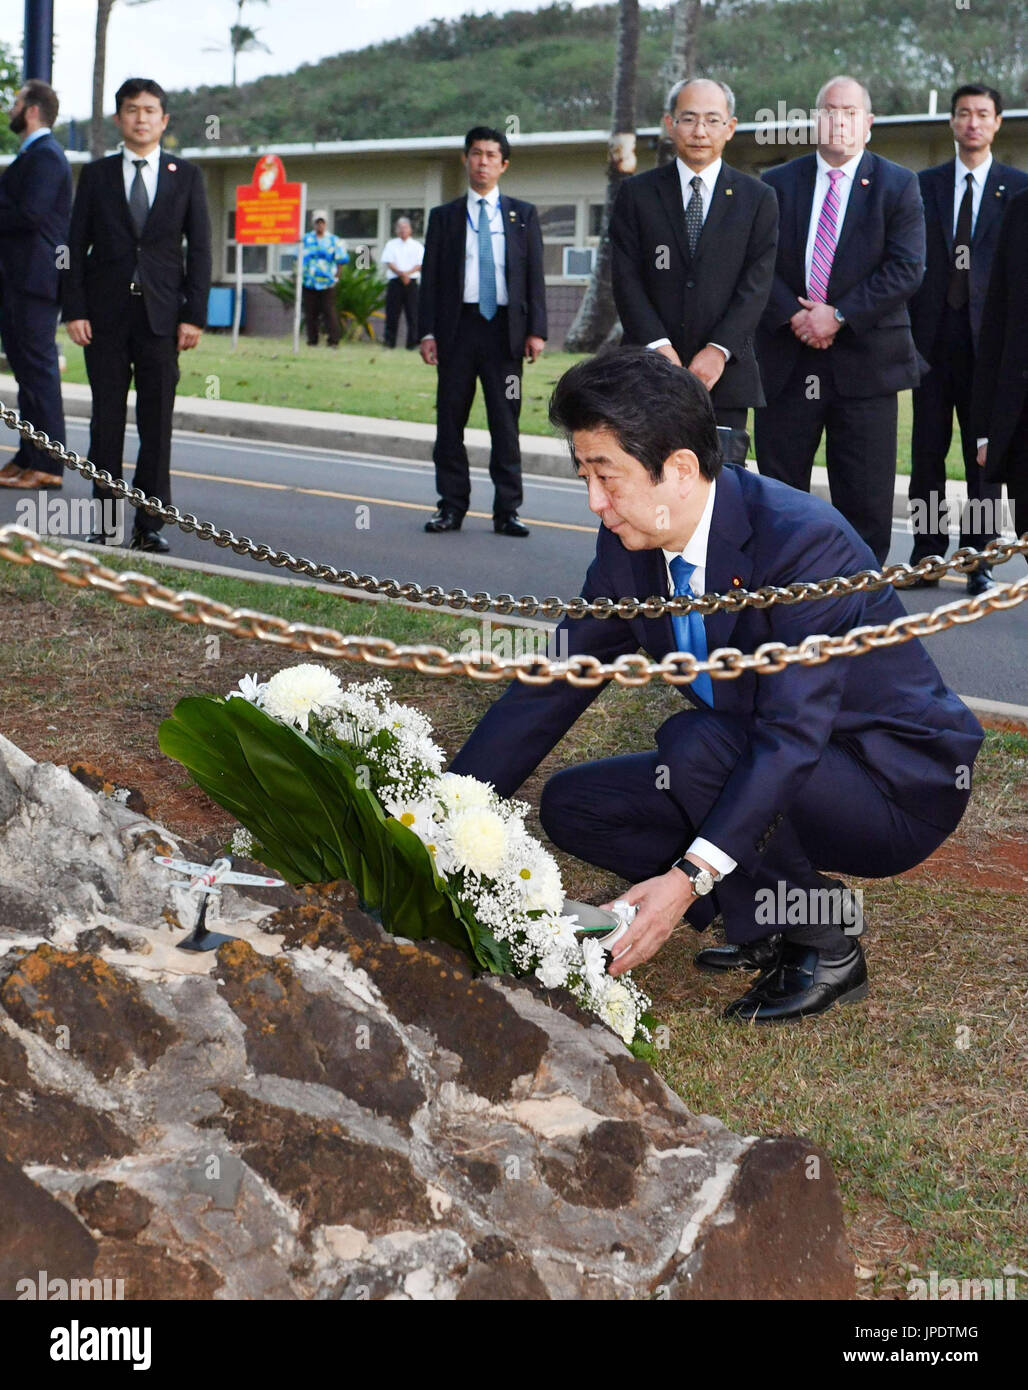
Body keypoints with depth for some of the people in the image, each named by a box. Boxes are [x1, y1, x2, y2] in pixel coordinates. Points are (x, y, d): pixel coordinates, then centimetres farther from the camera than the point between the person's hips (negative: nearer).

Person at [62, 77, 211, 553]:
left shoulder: (186, 176, 7)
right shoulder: (96, 175, 8)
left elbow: (199, 248, 5)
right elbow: (76, 246, 6)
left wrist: (194, 315, -4)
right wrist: (74, 310, -4)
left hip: (161, 314, 0)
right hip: (106, 314, 0)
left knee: (157, 423, 0)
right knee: (106, 420, 3)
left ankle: (149, 524, 5)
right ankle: (105, 521, 8)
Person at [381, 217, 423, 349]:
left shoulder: (417, 246, 12)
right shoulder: (391, 245, 13)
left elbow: (420, 265, 1)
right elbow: (389, 262, 1)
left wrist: (407, 273, -16)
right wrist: (401, 273, -15)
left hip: (411, 282, 0)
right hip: (395, 282, 0)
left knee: (412, 313, -5)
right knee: (392, 312, -2)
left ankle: (412, 342, -3)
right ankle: (390, 341, 4)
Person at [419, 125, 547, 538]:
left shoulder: (523, 215, 11)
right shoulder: (444, 217, 10)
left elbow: (535, 276, 7)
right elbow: (430, 278, 7)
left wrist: (536, 330, -3)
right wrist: (427, 332, -3)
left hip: (504, 328, 0)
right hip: (458, 326, 1)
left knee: (505, 423, 0)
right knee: (450, 422, 2)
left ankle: (507, 511, 4)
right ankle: (451, 507, 10)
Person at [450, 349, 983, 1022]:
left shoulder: (806, 542, -29)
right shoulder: (629, 547, -6)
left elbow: (790, 733, -36)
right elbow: (555, 683, 0)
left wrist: (689, 878, -43)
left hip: (898, 788, -8)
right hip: (763, 773, 8)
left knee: (697, 743, -31)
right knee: (573, 803, -3)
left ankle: (825, 943, -11)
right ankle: (773, 918, 5)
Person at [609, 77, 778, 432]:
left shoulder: (758, 198, 8)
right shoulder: (636, 193, 9)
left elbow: (756, 284, 0)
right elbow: (626, 278, 1)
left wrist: (719, 349, -12)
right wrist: (658, 346, -11)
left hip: (724, 373, 0)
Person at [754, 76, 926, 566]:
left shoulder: (897, 186, 3)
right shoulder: (778, 184, 9)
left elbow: (906, 268, -6)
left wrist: (839, 316, -13)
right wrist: (792, 315, -12)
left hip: (864, 362, -2)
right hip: (786, 362, 2)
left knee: (865, 498, 1)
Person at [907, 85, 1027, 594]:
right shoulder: (924, 185, 11)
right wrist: (906, 326, 1)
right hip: (932, 336, 2)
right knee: (927, 452, 4)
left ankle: (980, 560, 8)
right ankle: (927, 557, 12)